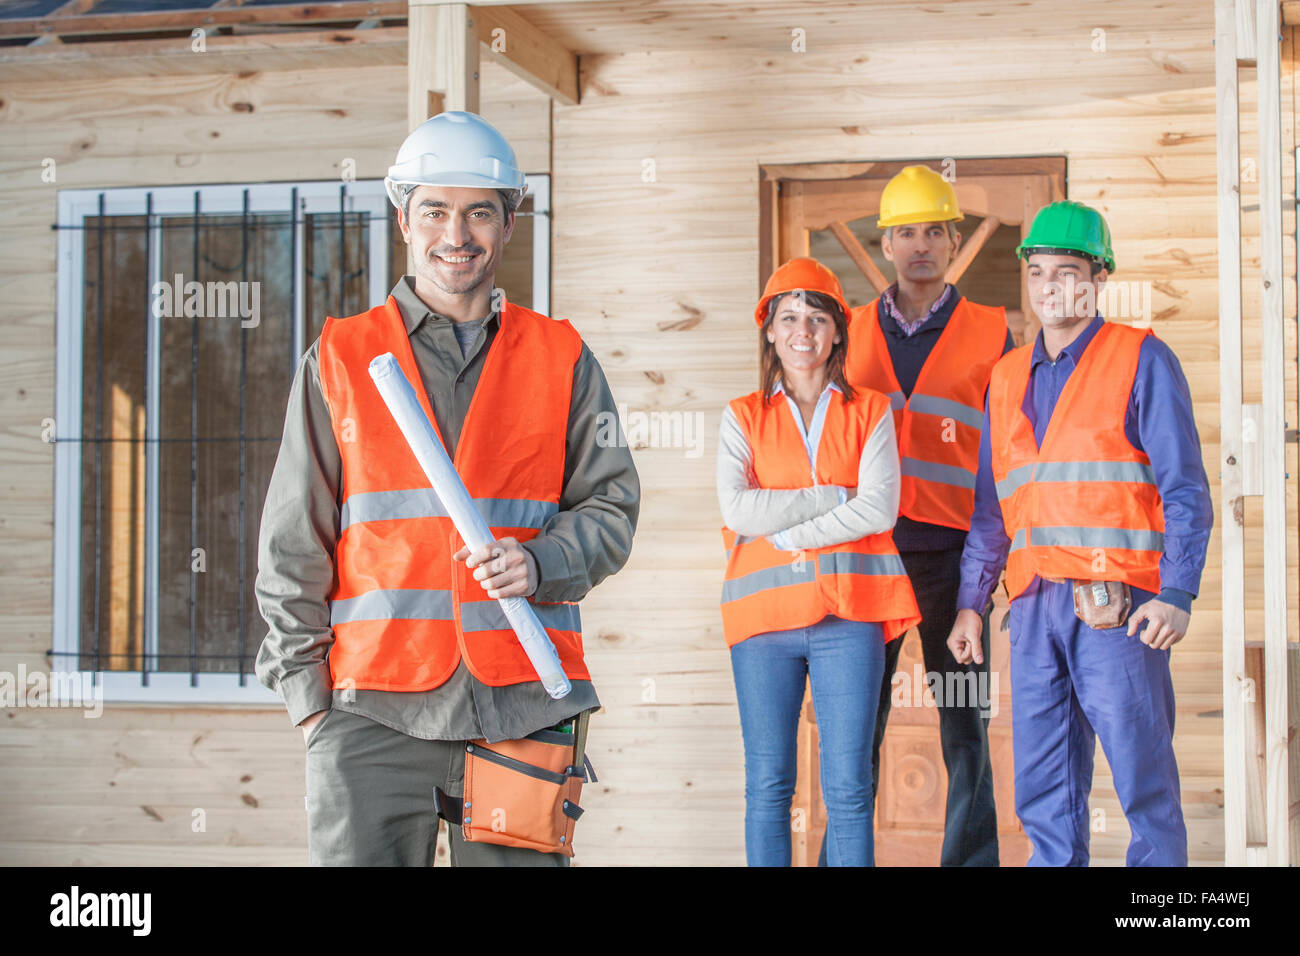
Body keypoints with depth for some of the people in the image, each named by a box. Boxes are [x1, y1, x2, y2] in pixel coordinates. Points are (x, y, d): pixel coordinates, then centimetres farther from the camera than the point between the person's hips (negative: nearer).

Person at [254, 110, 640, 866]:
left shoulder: (562, 359, 11)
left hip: (524, 709, 1)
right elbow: (293, 542, 9)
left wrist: (540, 563, -10)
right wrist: (305, 686, 2)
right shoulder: (340, 358, 9)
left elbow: (611, 507, 11)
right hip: (376, 710, -1)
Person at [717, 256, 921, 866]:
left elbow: (880, 509, -5)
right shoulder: (743, 417, 11)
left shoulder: (870, 413, 10)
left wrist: (782, 529, -8)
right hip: (765, 611, 1)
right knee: (768, 785, 3)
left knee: (848, 787, -2)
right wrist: (834, 496, -8)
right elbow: (737, 508, -5)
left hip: (849, 614, 0)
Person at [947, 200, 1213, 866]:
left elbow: (1185, 489, -4)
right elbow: (990, 506, 20)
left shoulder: (1142, 360, 1)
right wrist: (970, 603, 14)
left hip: (1117, 601, -5)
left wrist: (1177, 594, -15)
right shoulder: (1008, 376, 17)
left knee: (1143, 779, -4)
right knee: (1044, 788, 6)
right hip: (1035, 603, 5)